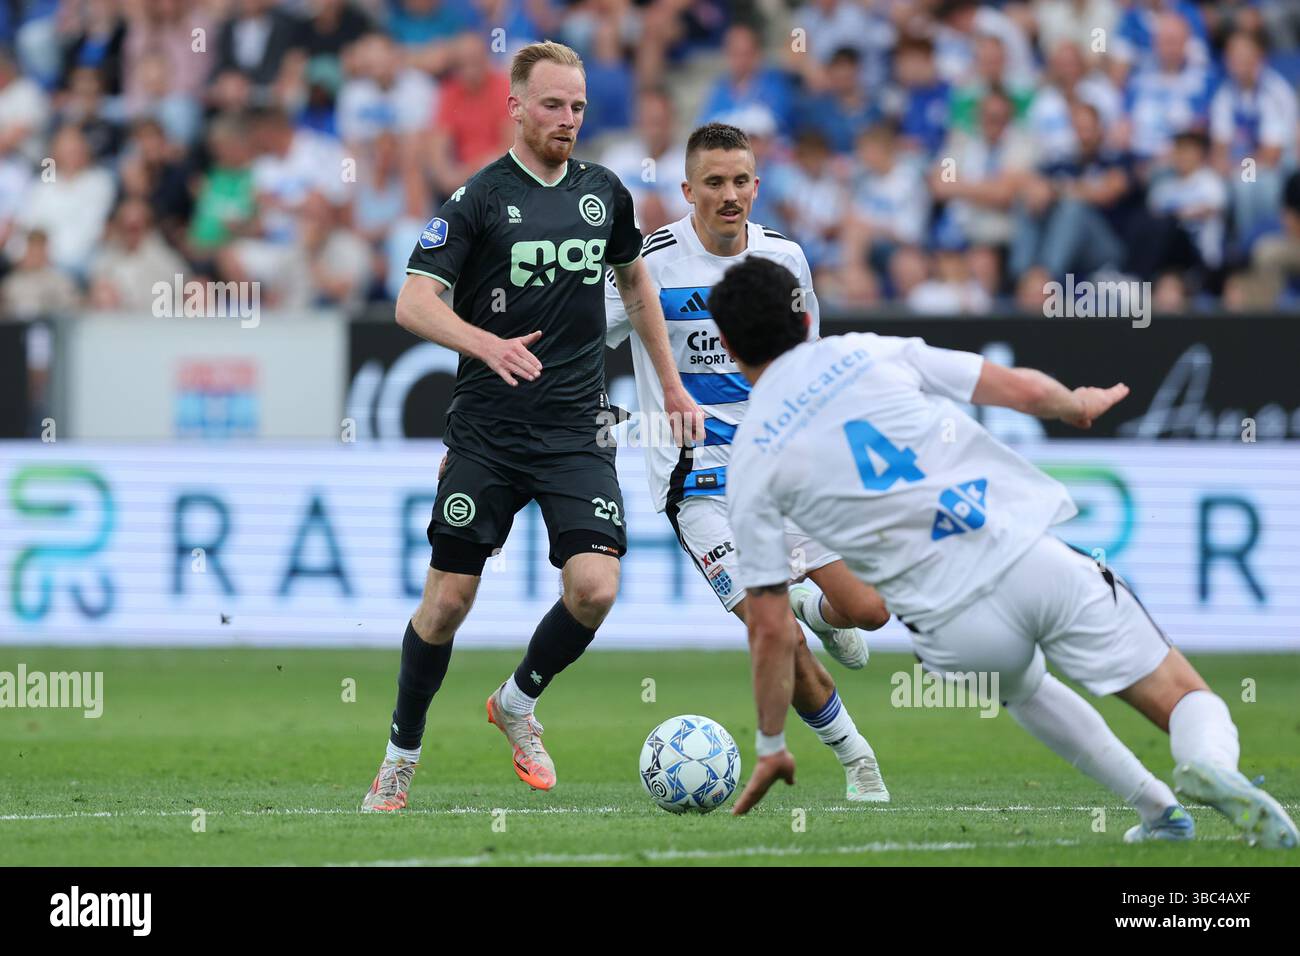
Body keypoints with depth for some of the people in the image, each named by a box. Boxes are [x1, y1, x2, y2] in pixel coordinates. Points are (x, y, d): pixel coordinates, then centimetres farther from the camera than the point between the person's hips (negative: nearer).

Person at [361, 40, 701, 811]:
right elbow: (414, 304, -13)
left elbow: (635, 281, 25)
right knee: (450, 597, -1)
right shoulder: (478, 199, -6)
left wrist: (672, 384, 25)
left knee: (595, 587, -14)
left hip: (577, 435, 3)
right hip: (486, 435, -3)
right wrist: (486, 344, -30)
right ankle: (402, 756, 18)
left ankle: (519, 702, 14)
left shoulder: (605, 193, 8)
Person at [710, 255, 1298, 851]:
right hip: (1034, 557, 0)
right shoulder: (868, 354, 8)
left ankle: (1158, 810, 26)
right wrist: (1080, 406, 26)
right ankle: (1210, 762, -28)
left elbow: (770, 629, 5)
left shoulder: (750, 469, 6)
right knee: (1189, 705, 8)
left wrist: (771, 747, 16)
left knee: (1022, 689, 37)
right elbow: (1026, 390, 3)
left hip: (958, 633, 0)